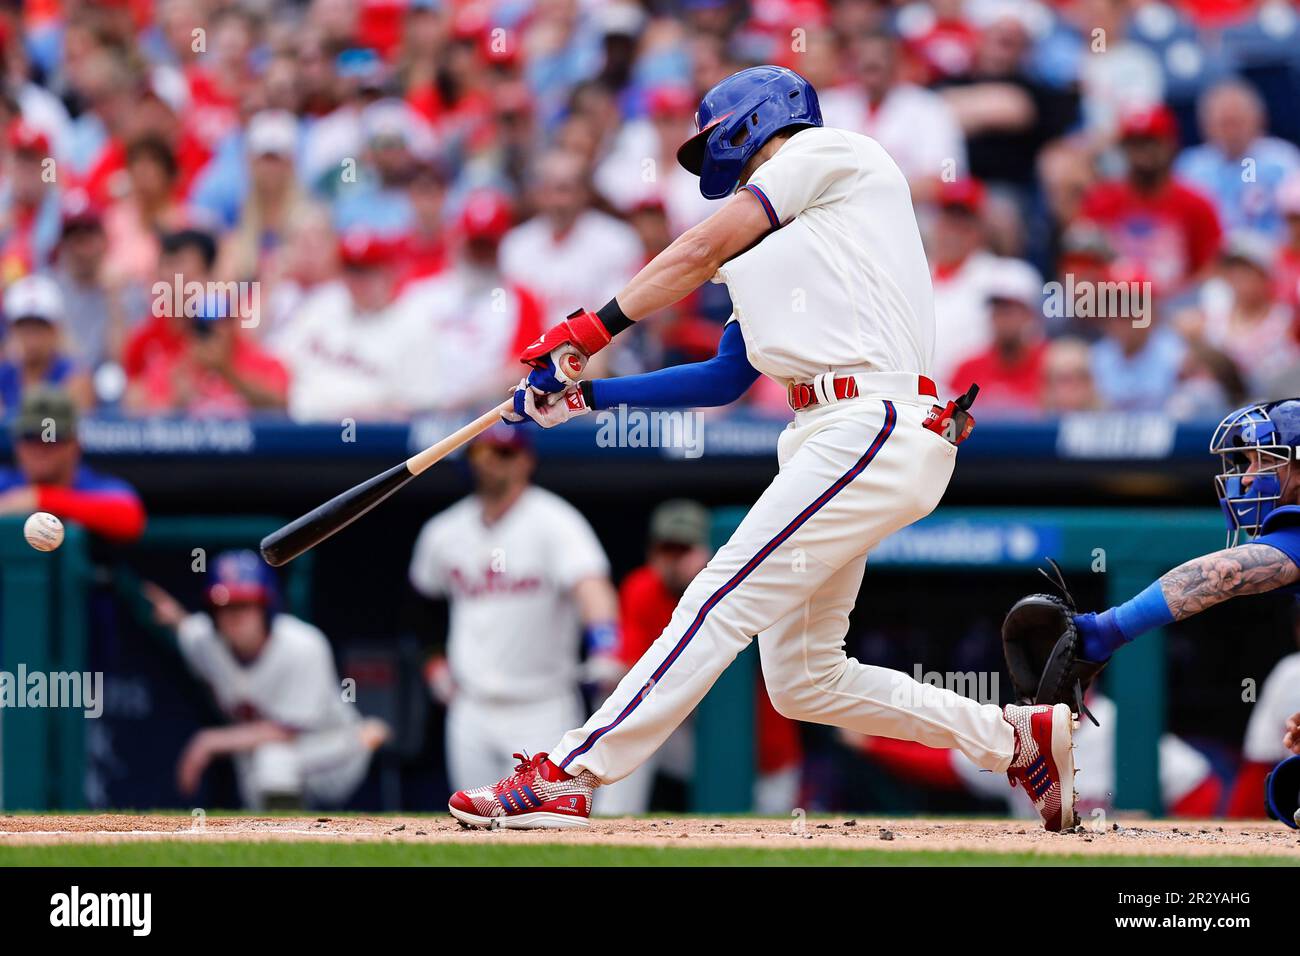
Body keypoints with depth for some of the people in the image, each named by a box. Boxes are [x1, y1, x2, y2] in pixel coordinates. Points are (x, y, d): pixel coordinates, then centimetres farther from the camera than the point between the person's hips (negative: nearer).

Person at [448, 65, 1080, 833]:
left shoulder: (827, 151, 5)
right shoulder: (776, 242, 29)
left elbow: (703, 250, -4)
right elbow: (725, 378, 24)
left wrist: (595, 326, -6)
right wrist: (587, 394, 19)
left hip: (874, 428, -10)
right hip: (838, 439, 10)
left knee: (721, 604, -15)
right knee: (803, 681, 8)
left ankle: (567, 777, -22)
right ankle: (1018, 739, 16)